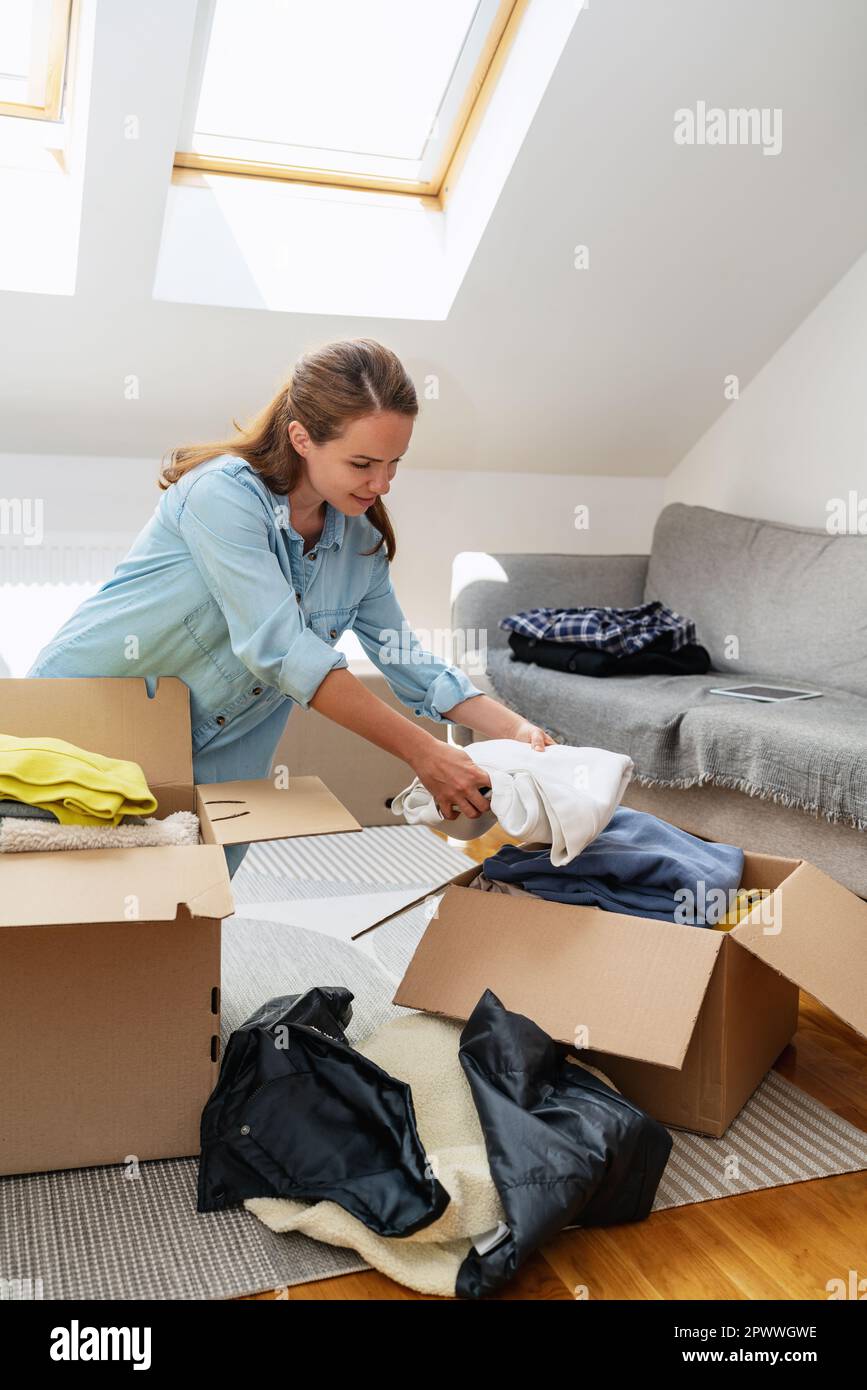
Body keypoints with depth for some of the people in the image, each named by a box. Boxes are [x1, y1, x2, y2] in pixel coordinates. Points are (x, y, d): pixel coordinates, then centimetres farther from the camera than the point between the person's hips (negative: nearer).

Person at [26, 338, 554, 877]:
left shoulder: (363, 542, -2)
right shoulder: (225, 493, -24)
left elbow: (406, 658, 4)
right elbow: (280, 646, -33)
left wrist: (516, 727, -11)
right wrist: (423, 753, -32)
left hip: (211, 758, 5)